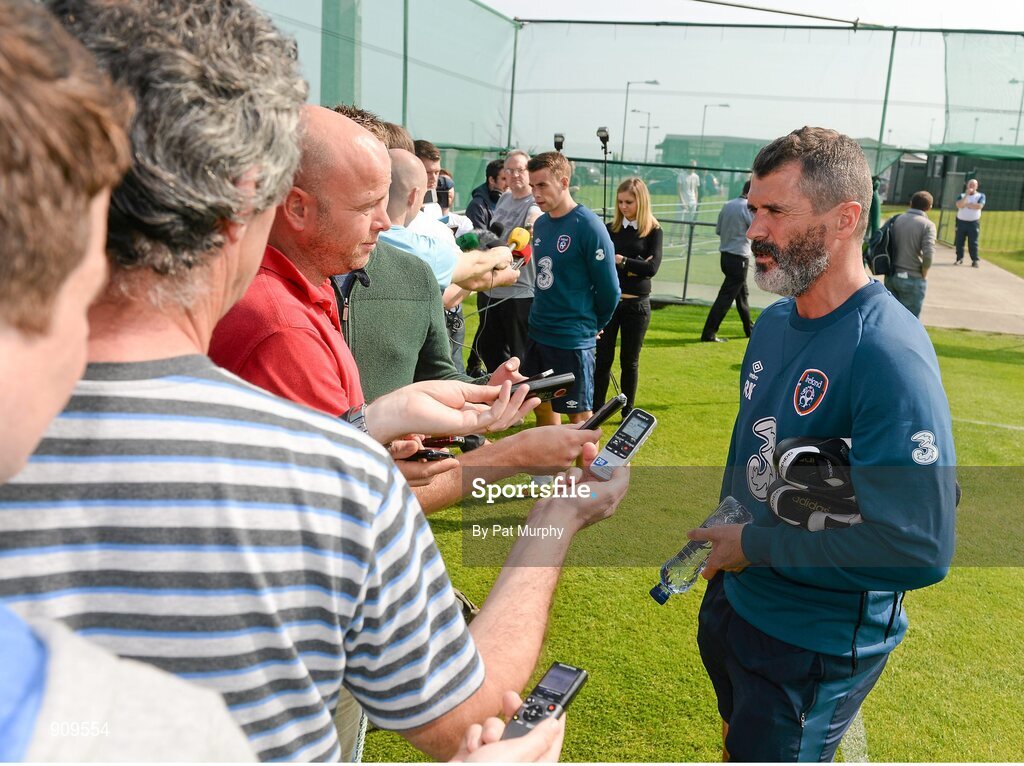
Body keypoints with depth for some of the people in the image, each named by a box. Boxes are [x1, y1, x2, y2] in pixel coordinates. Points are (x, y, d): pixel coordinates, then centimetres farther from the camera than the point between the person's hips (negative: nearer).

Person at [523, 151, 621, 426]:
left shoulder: (589, 226, -16)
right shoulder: (541, 223, 7)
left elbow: (609, 290, -12)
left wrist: (593, 325, 2)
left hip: (572, 341, -7)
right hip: (537, 333, 7)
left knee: (579, 415, 4)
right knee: (541, 405, 17)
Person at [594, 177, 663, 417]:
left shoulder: (653, 231, -1)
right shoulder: (610, 229, 6)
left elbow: (652, 268, -14)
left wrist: (620, 260, -11)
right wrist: (634, 266, -15)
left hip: (636, 304, -1)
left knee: (629, 361, 9)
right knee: (603, 359, 3)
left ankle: (628, 412, 22)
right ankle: (595, 410, 11)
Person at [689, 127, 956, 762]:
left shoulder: (889, 353, -27)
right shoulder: (775, 321, -1)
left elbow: (921, 547, -31)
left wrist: (756, 546, -23)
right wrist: (723, 537, 4)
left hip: (816, 646, -8)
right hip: (736, 598, 8)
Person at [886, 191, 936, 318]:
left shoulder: (896, 220, 5)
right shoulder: (927, 225, -10)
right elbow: (928, 254, -20)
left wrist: (892, 267, 13)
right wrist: (924, 274, -5)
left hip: (891, 276, 5)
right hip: (913, 279, -5)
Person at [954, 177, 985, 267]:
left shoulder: (981, 195, 4)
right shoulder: (962, 196, 7)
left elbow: (979, 206, -14)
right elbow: (959, 205, -13)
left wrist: (966, 204, -5)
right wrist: (967, 194, -16)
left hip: (973, 223, -2)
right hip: (961, 222, 2)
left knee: (973, 243, -4)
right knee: (959, 242, 4)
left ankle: (975, 260, -1)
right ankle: (959, 258, 16)